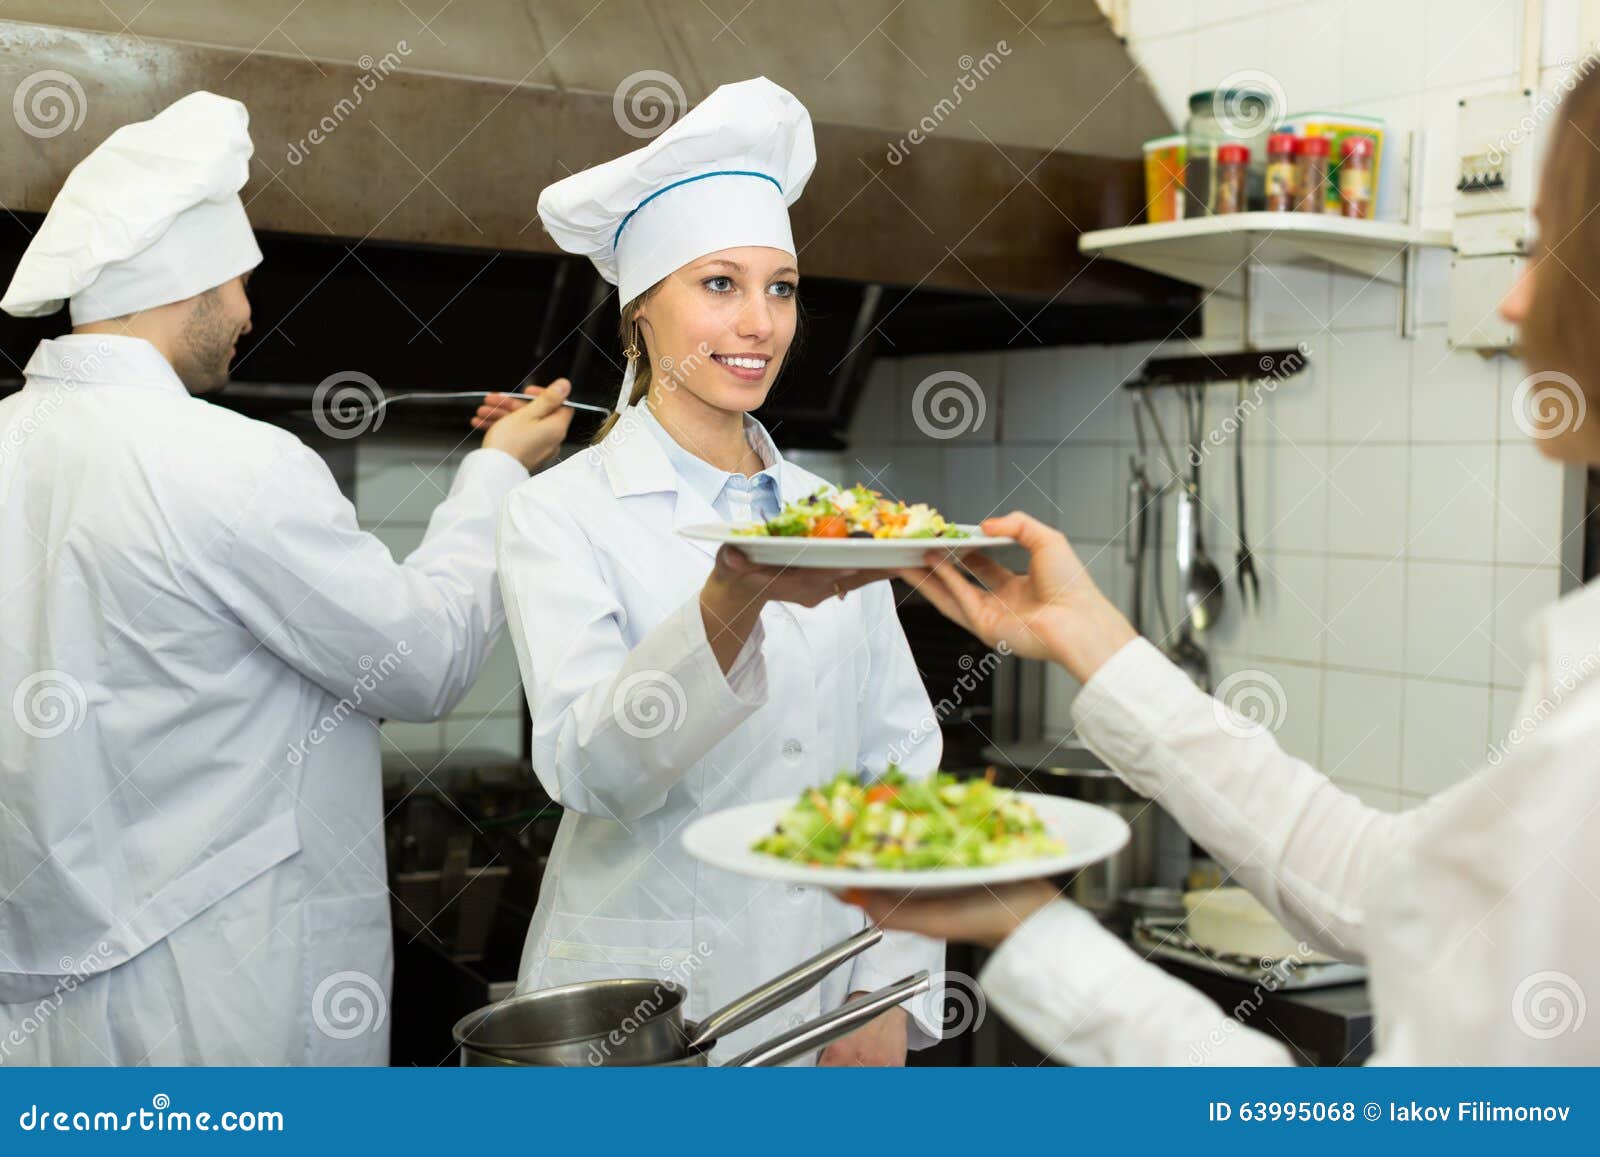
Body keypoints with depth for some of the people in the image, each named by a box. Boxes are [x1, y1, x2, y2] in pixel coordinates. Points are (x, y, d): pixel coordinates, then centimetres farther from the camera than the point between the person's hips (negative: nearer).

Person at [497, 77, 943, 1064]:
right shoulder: (561, 515, -7)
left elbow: (900, 760, 4)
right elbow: (584, 766, -20)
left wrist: (890, 995, -4)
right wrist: (732, 603, -35)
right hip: (642, 1019, -3)